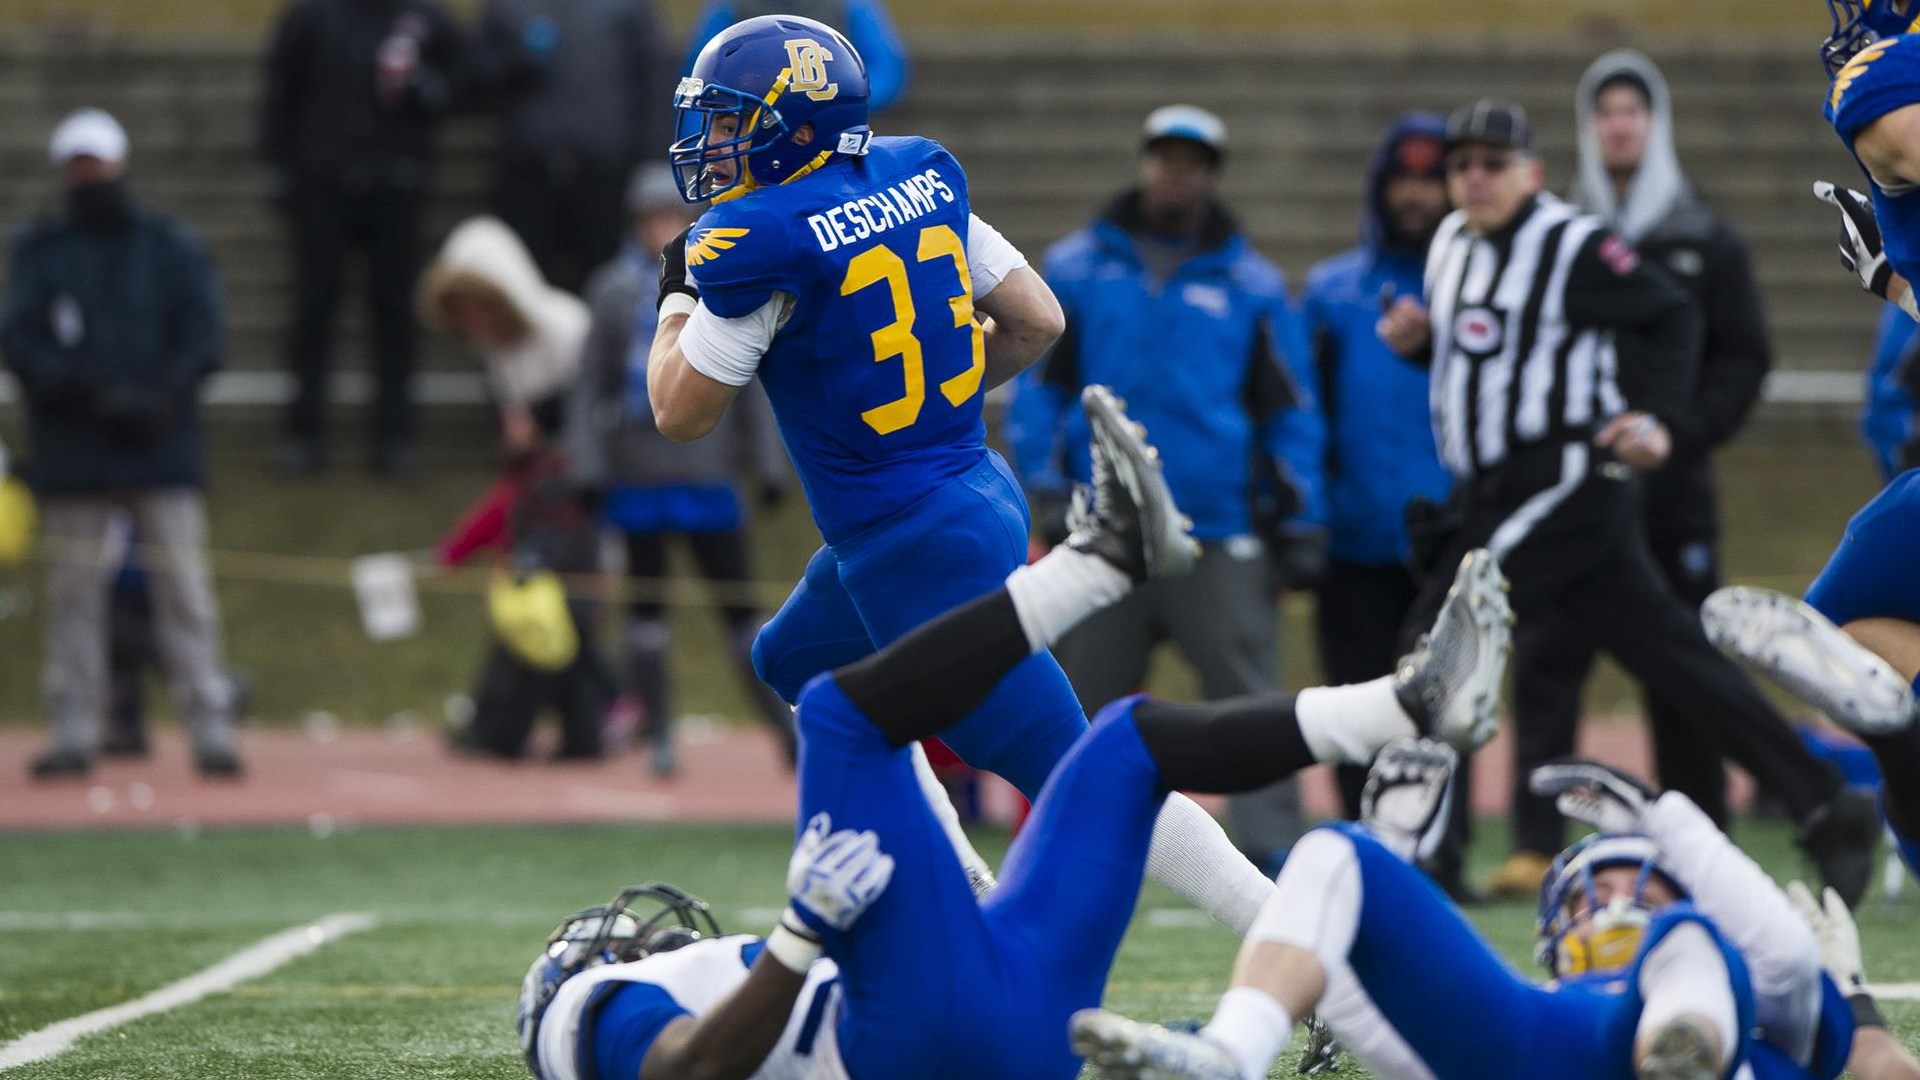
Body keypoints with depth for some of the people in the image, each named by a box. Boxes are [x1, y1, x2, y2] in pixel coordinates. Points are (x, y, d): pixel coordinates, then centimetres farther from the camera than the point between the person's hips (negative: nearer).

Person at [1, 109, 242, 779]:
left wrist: (156, 398, -14)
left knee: (184, 591, -6)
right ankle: (74, 733, 6)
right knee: (73, 592, 0)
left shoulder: (173, 247, 10)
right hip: (72, 454, 1)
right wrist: (86, 390, -15)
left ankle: (211, 731, -6)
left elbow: (204, 340, 3)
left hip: (163, 449, -1)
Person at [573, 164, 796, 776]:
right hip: (638, 474, 1)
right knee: (646, 607, 6)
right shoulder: (614, 293, 3)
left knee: (740, 606, 0)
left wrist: (768, 466, 5)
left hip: (707, 471, -1)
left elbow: (751, 385, 8)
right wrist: (587, 467, -2)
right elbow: (589, 384, 5)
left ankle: (785, 730, 6)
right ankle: (659, 737, 13)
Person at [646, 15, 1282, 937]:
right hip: (979, 486, 9)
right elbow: (1038, 322, 10)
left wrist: (676, 297, 9)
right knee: (794, 662, 30)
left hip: (916, 549, -9)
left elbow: (680, 413, -8)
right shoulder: (918, 179, 5)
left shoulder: (764, 243, -18)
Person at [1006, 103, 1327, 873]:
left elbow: (1288, 410, 9)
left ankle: (1273, 850, -9)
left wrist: (1302, 521, 4)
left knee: (1249, 698, -8)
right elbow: (1038, 384, 9)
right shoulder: (1076, 269, 8)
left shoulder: (1251, 285, 8)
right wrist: (1047, 485, -2)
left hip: (1220, 541, -1)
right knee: (1083, 706, 5)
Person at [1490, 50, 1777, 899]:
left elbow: (1743, 360, 3)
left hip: (1671, 488, 0)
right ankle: (1535, 845, -9)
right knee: (1547, 666, -8)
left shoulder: (1706, 243, 8)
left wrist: (1675, 435, -10)